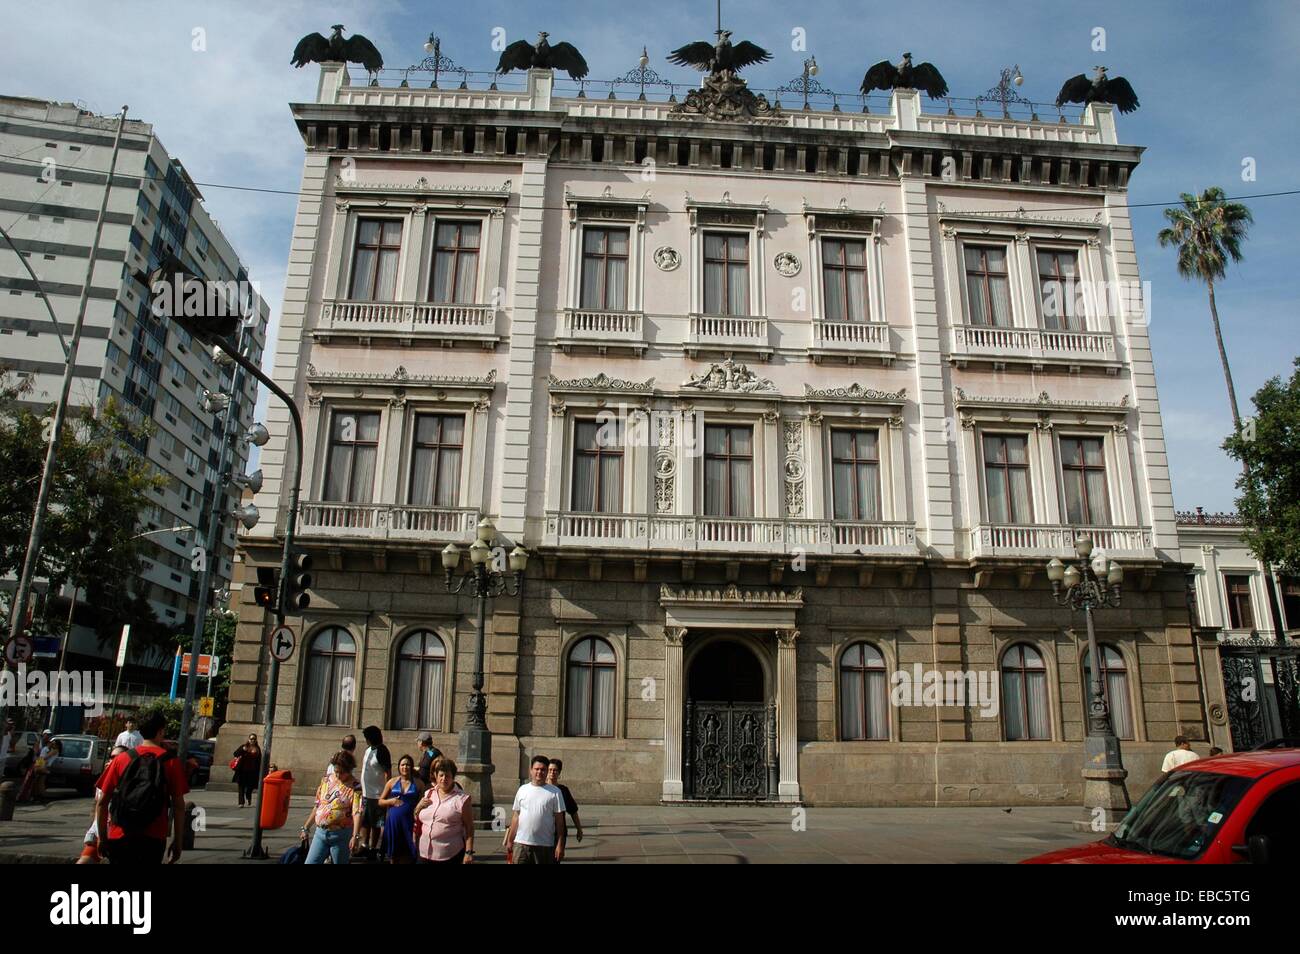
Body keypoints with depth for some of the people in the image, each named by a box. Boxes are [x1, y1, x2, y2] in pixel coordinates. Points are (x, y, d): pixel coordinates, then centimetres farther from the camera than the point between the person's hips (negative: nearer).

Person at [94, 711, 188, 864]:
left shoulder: (121, 759, 3)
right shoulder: (171, 762, -3)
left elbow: (102, 802, 3)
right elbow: (178, 806, -4)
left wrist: (102, 837, 14)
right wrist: (178, 842, 4)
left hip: (119, 839, 1)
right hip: (153, 840, -1)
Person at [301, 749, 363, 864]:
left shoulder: (354, 787, -11)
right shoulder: (326, 780, 6)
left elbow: (357, 812, -22)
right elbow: (317, 806, 15)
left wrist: (355, 836, -33)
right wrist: (305, 827, 15)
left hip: (341, 835, -5)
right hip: (320, 832, 5)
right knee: (310, 862, 2)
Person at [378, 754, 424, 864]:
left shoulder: (418, 783, 1)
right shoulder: (392, 782, 6)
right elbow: (380, 801, 11)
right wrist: (391, 801, -7)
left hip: (409, 822, -2)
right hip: (393, 822, 2)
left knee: (407, 856, -1)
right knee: (393, 854, 12)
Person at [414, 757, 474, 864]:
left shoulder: (462, 799, -6)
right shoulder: (428, 794, 10)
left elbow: (469, 827, -7)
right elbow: (416, 820, 19)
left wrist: (469, 852, -13)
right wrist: (419, 807, -1)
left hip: (451, 856, -5)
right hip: (425, 855, 5)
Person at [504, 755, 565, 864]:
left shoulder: (555, 792, -1)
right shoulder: (522, 789, 8)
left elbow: (559, 820, -2)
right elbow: (516, 816, 11)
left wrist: (560, 844, -8)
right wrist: (509, 840, 9)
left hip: (545, 845, -2)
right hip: (521, 843, 2)